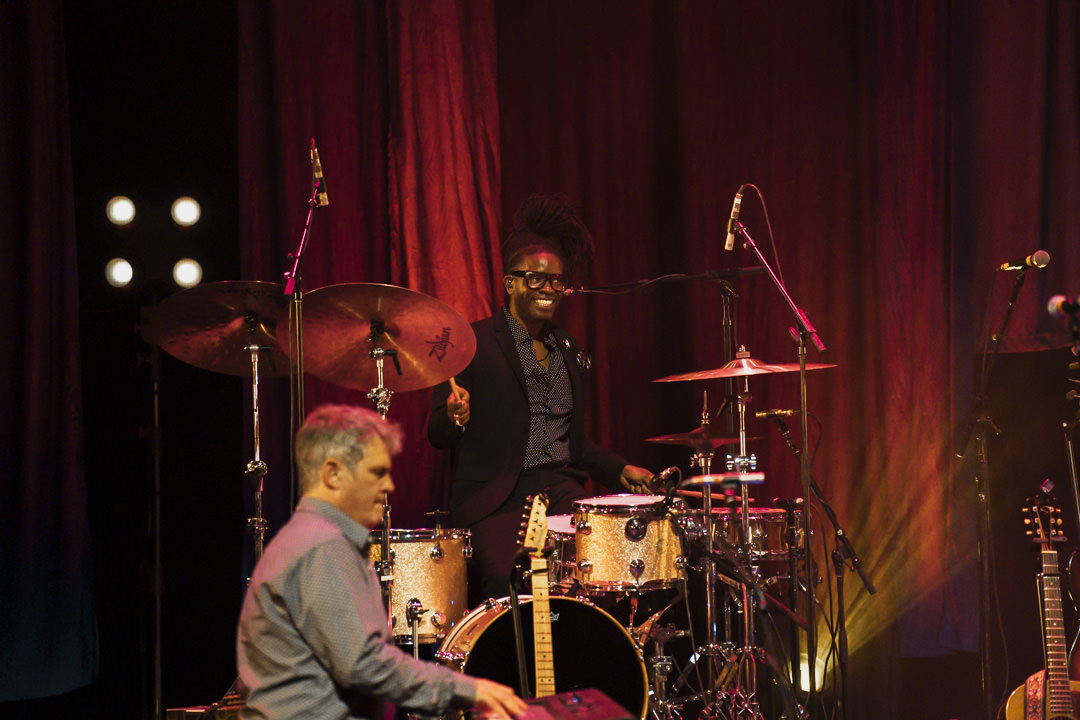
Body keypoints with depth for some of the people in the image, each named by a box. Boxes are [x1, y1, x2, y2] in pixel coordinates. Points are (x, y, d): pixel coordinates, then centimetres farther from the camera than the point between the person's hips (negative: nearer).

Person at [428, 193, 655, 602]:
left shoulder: (569, 351, 20)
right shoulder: (472, 344, 0)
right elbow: (437, 435, -4)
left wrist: (620, 471, 12)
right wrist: (455, 416, -27)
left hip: (561, 490, 6)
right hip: (495, 501, -5)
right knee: (509, 582, -32)